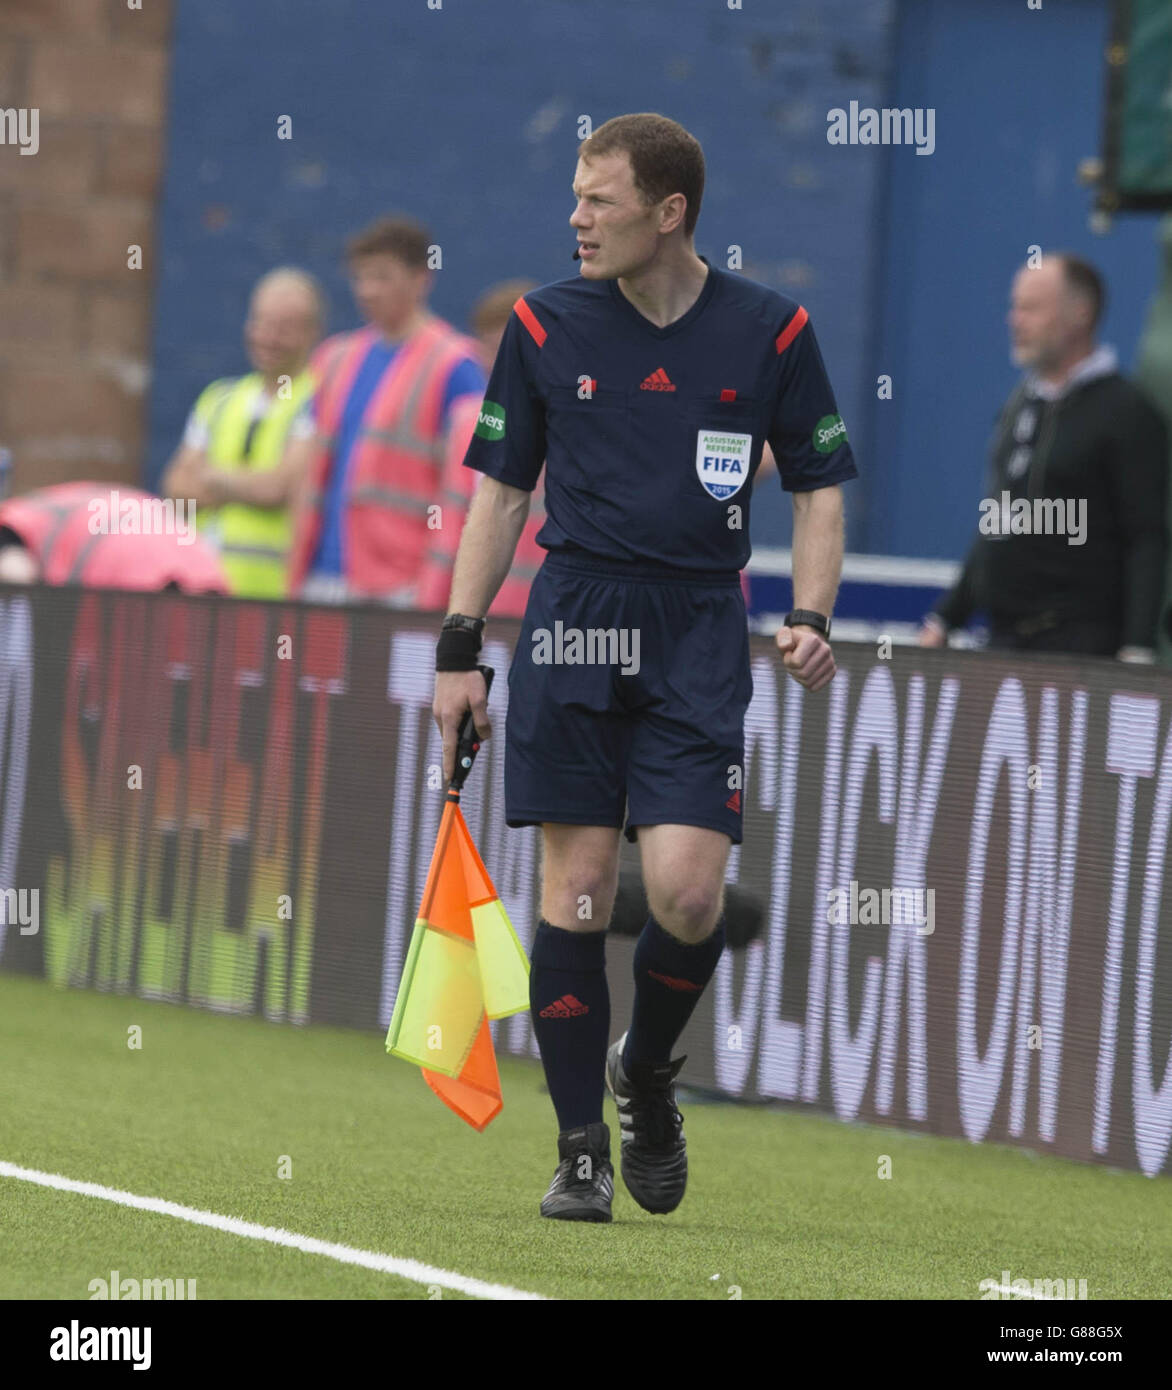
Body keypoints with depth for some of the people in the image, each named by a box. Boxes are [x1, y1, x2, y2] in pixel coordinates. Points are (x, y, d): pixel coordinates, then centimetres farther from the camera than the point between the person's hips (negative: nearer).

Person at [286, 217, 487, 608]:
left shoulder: (453, 366, -2)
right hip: (325, 583, 6)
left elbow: (462, 490, -6)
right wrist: (296, 580, 15)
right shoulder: (337, 359, 18)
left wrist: (433, 591, -13)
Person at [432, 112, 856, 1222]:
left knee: (686, 892, -13)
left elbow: (818, 486, 9)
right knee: (576, 891, -3)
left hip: (700, 639, -1)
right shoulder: (545, 326, 4)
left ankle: (646, 1071, 17)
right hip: (573, 625, 1)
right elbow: (500, 492, 10)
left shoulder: (769, 331, 1)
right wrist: (459, 650, 5)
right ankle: (581, 1148, 7)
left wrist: (810, 617, -6)